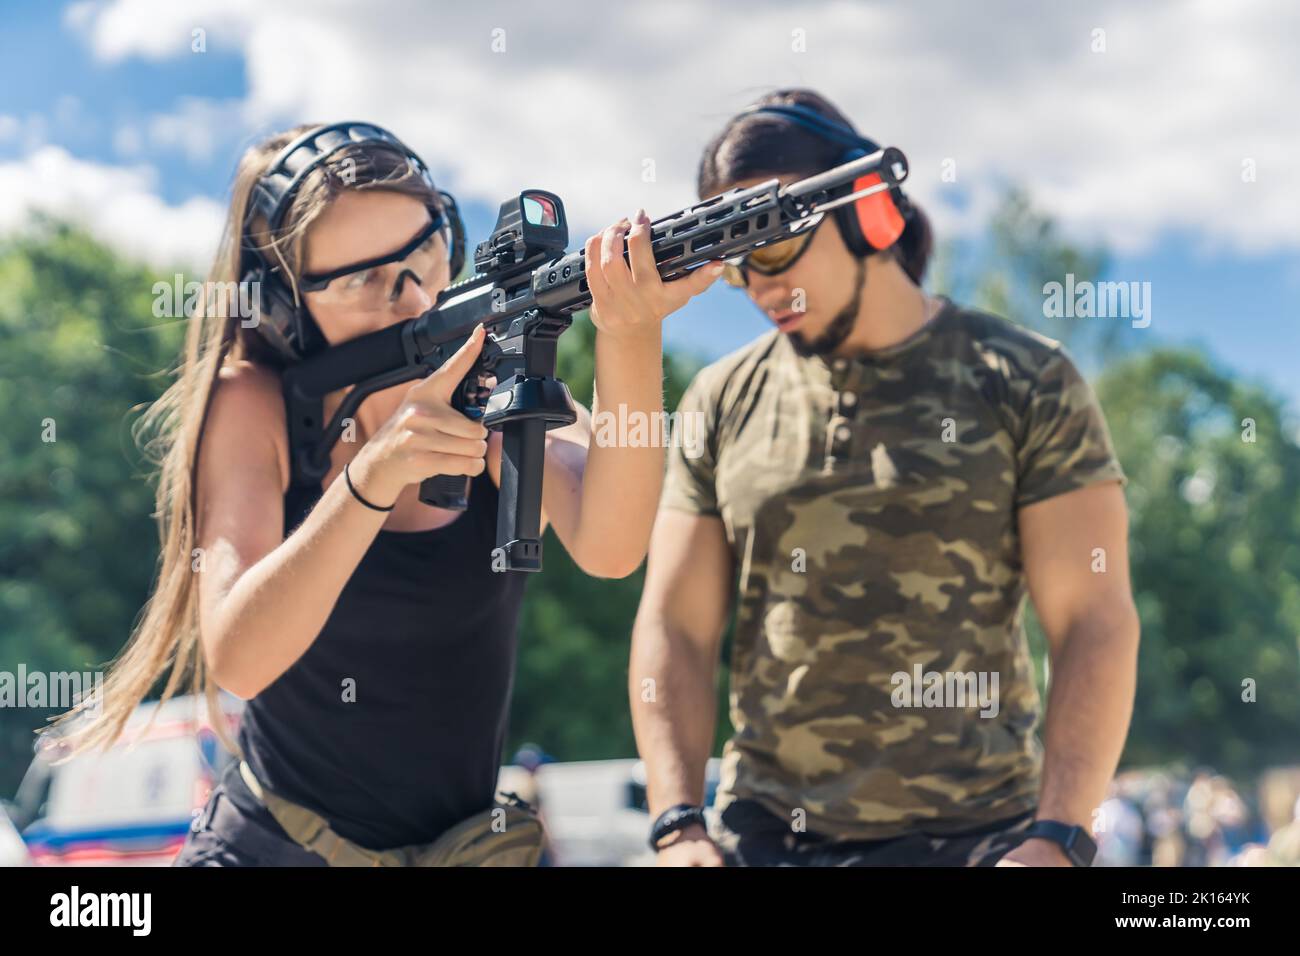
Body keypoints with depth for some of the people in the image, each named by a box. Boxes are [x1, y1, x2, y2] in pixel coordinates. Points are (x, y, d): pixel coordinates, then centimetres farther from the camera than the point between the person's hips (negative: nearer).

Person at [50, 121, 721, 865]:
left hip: (467, 840, 2)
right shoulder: (253, 406, -9)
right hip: (271, 846, -2)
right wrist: (371, 476, -36)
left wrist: (630, 334, -42)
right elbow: (235, 659, -23)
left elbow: (606, 549, -27)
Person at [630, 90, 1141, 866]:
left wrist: (1056, 838, -15)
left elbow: (1096, 625, -6)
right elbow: (674, 629, 6)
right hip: (763, 834, 3)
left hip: (972, 832, -2)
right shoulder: (723, 404, 7)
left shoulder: (1025, 384, -2)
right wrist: (679, 825, -5)